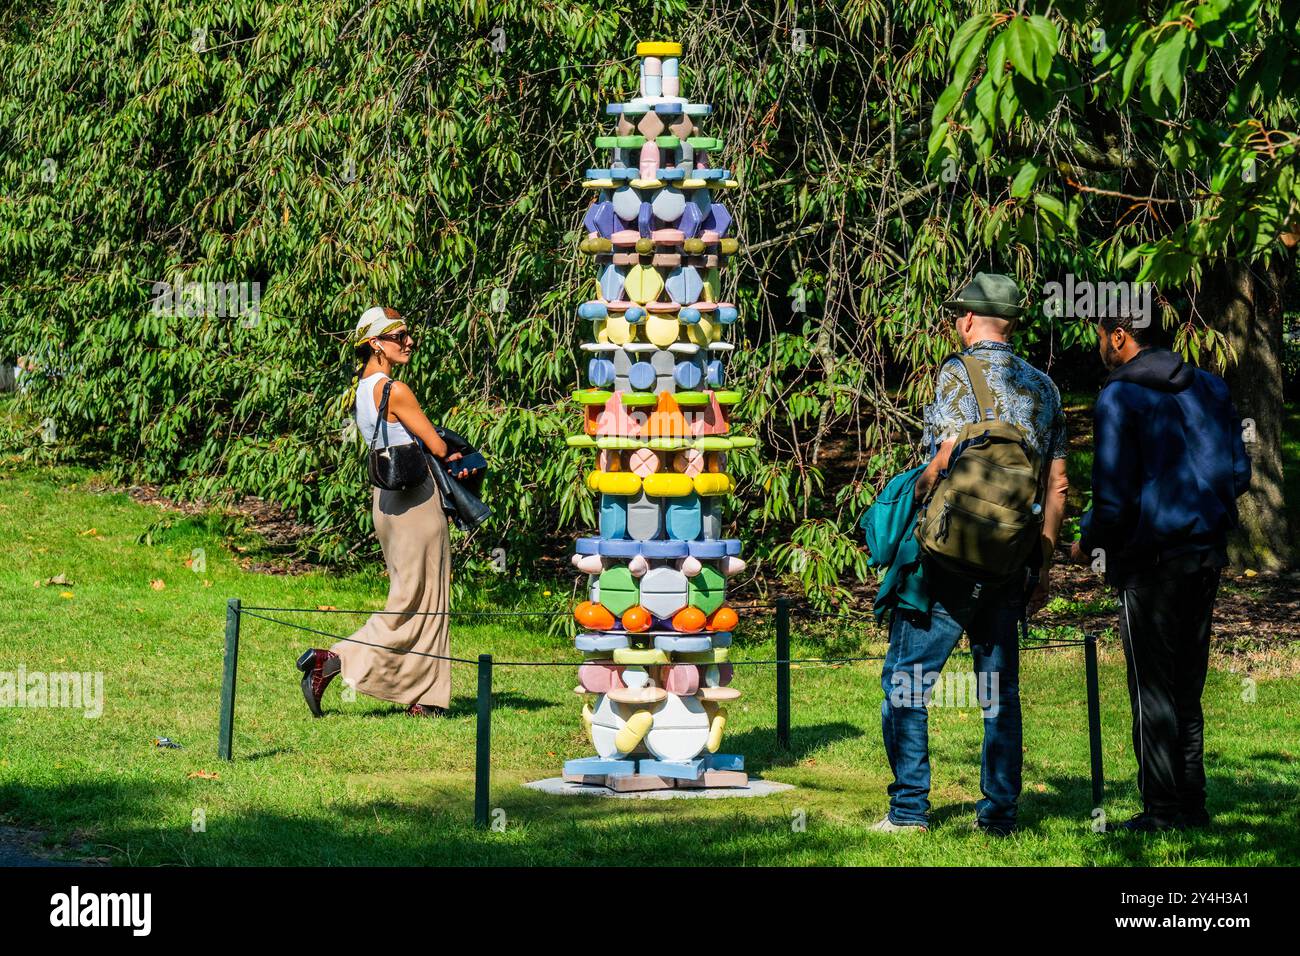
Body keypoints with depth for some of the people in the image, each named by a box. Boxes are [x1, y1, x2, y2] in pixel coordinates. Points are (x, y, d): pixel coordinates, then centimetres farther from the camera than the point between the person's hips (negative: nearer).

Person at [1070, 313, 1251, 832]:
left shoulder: (1118, 398, -10)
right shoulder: (1209, 387, 9)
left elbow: (1114, 496, -13)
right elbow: (1239, 473, 10)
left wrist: (1086, 542, 4)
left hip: (1150, 556, -6)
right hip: (1207, 554, 6)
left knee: (1153, 693, 0)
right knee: (1187, 691, 14)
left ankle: (1163, 810, 0)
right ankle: (1192, 804, 15)